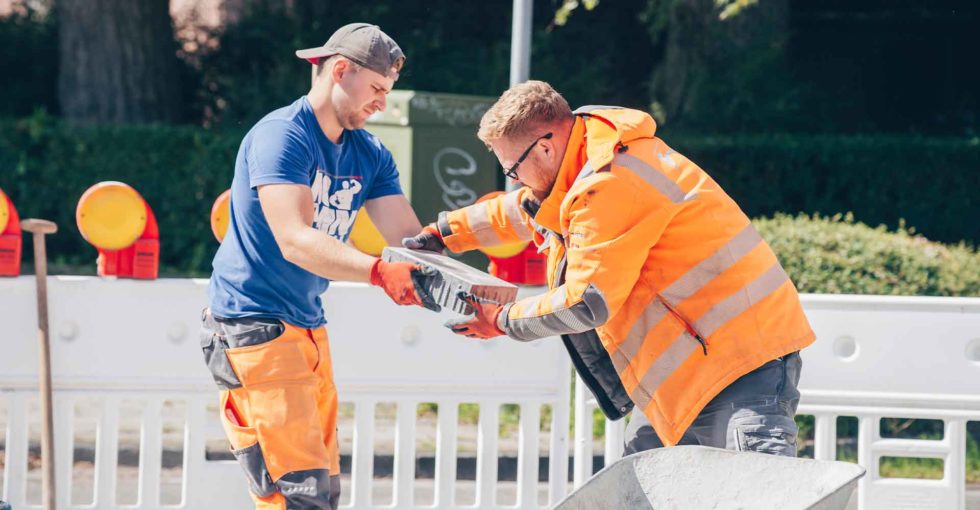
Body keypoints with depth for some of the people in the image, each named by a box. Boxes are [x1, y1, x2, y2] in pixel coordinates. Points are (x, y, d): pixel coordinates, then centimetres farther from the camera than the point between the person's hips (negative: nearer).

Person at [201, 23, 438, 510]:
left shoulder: (370, 155, 10)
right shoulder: (281, 136, -16)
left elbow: (407, 237, 1)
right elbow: (294, 241, -29)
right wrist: (381, 273, -42)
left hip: (308, 326, 10)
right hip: (253, 324, -10)